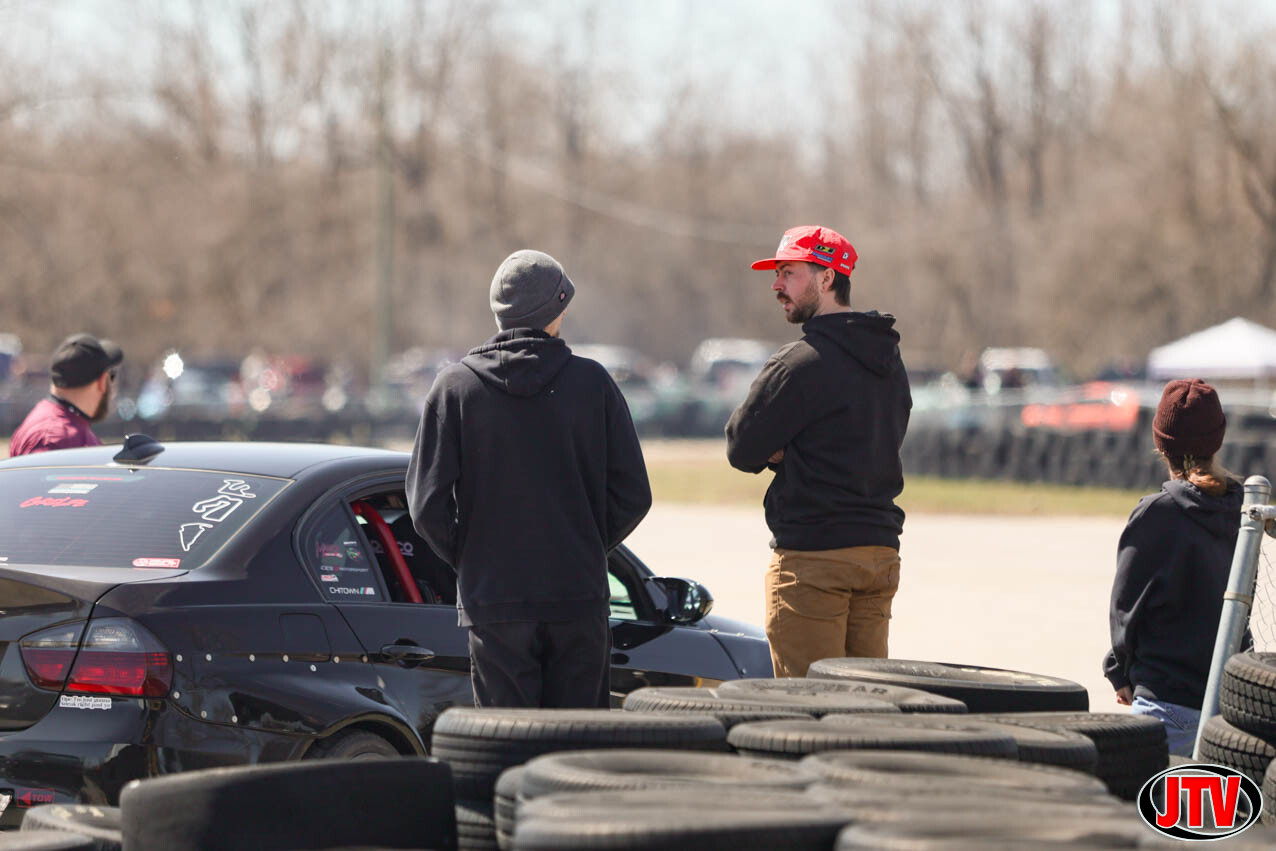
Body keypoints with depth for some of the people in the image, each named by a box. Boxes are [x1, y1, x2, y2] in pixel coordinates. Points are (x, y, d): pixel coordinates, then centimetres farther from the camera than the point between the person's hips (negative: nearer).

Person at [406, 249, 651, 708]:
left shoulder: (455, 387, -1)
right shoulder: (592, 382, 0)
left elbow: (428, 506, -4)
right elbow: (633, 494, 1)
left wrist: (469, 559, 11)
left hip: (493, 605, 0)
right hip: (579, 599, 1)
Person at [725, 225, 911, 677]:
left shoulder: (801, 364, -14)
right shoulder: (890, 362, 13)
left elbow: (741, 449, -10)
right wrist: (786, 452, 5)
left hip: (812, 558, -8)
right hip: (881, 551, 8)